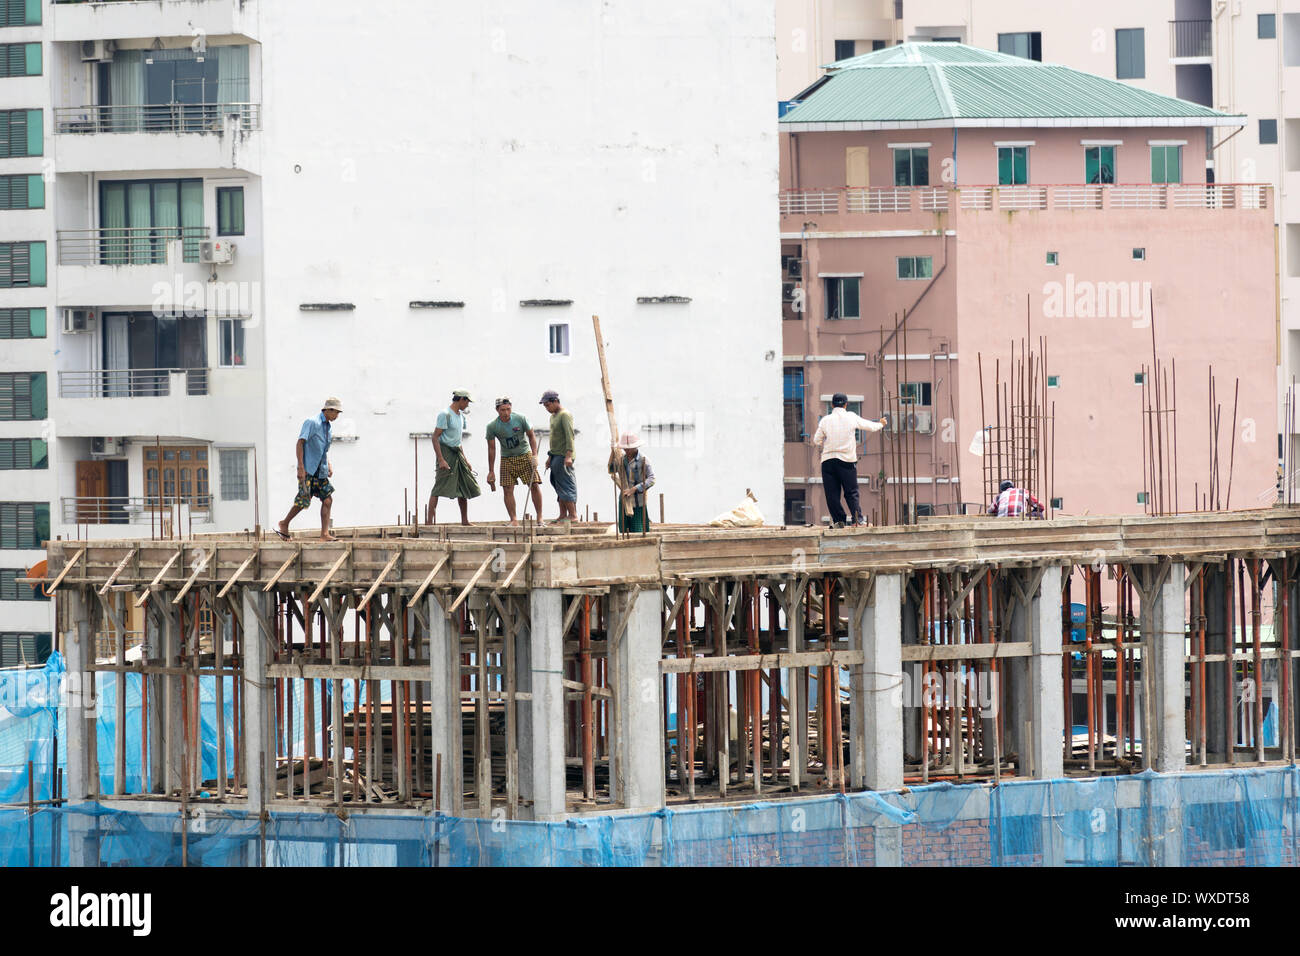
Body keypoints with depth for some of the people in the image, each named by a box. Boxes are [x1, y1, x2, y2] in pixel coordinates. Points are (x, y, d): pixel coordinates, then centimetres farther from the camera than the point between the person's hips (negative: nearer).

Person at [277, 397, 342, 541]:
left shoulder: (326, 426, 17)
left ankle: (325, 534, -3)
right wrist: (301, 468, -20)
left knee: (328, 499, -2)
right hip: (308, 470, -8)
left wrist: (329, 466, 13)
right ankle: (284, 524, 13)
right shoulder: (312, 423, -9)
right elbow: (300, 443, -15)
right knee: (303, 502, -7)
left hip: (320, 471, 8)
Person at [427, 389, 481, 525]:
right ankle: (430, 522, -16)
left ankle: (465, 520, 21)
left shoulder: (461, 415, 15)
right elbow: (435, 437, -17)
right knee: (439, 487, -13)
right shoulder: (445, 414, -13)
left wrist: (465, 460, 22)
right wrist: (441, 460, -24)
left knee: (465, 487, 12)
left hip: (457, 453, 9)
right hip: (446, 451, -9)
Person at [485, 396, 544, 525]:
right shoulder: (492, 427, -10)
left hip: (525, 456, -1)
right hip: (507, 460, 1)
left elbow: (531, 436, 1)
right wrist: (491, 472, -1)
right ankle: (514, 520, -1)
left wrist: (535, 455, -11)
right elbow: (491, 449, -2)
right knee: (507, 490, -9)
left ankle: (539, 517, -2)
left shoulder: (520, 419, -11)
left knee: (535, 485, -9)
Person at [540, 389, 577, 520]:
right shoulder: (553, 416, 19)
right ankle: (563, 515, 10)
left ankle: (573, 515, -10)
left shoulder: (565, 415, -11)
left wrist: (568, 455, -26)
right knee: (558, 486, 8)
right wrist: (550, 457, 23)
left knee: (566, 485, -10)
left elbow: (569, 436, -19)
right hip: (556, 456, 9)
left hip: (564, 457, -9)